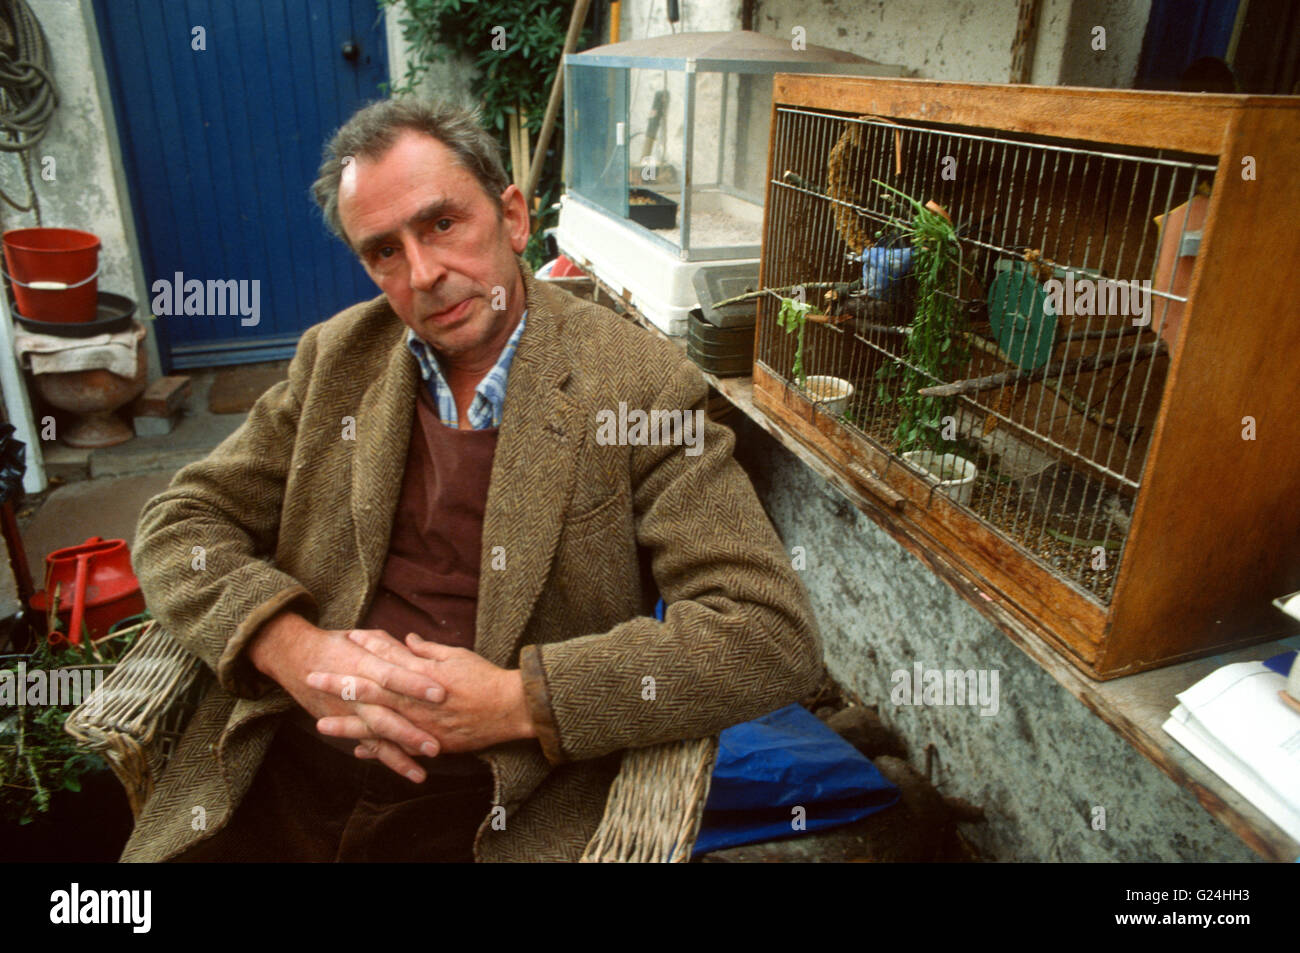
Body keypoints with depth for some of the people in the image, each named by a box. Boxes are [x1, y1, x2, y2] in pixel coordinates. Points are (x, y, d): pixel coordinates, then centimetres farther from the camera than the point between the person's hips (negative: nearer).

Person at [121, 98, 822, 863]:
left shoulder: (638, 384, -11)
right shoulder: (337, 359, 4)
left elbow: (775, 634, -16)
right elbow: (179, 524, 7)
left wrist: (515, 701, -21)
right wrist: (292, 648, -13)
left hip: (502, 811, -1)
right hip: (280, 778, 2)